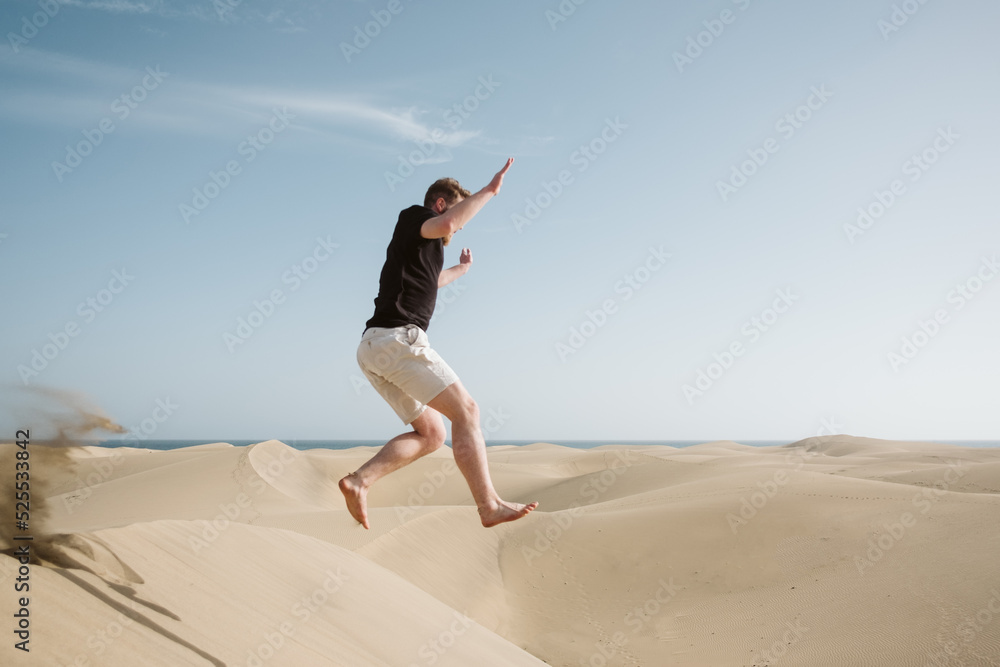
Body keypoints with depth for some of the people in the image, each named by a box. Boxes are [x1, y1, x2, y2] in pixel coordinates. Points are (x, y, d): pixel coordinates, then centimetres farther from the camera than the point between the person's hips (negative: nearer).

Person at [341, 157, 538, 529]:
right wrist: (488, 191, -11)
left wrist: (460, 270, 63)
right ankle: (490, 505, -15)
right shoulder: (413, 216, 3)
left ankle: (360, 481, -5)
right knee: (465, 411, -10)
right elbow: (446, 224, -21)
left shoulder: (424, 246, 29)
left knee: (432, 434, 9)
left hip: (374, 350, 10)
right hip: (398, 338, -10)